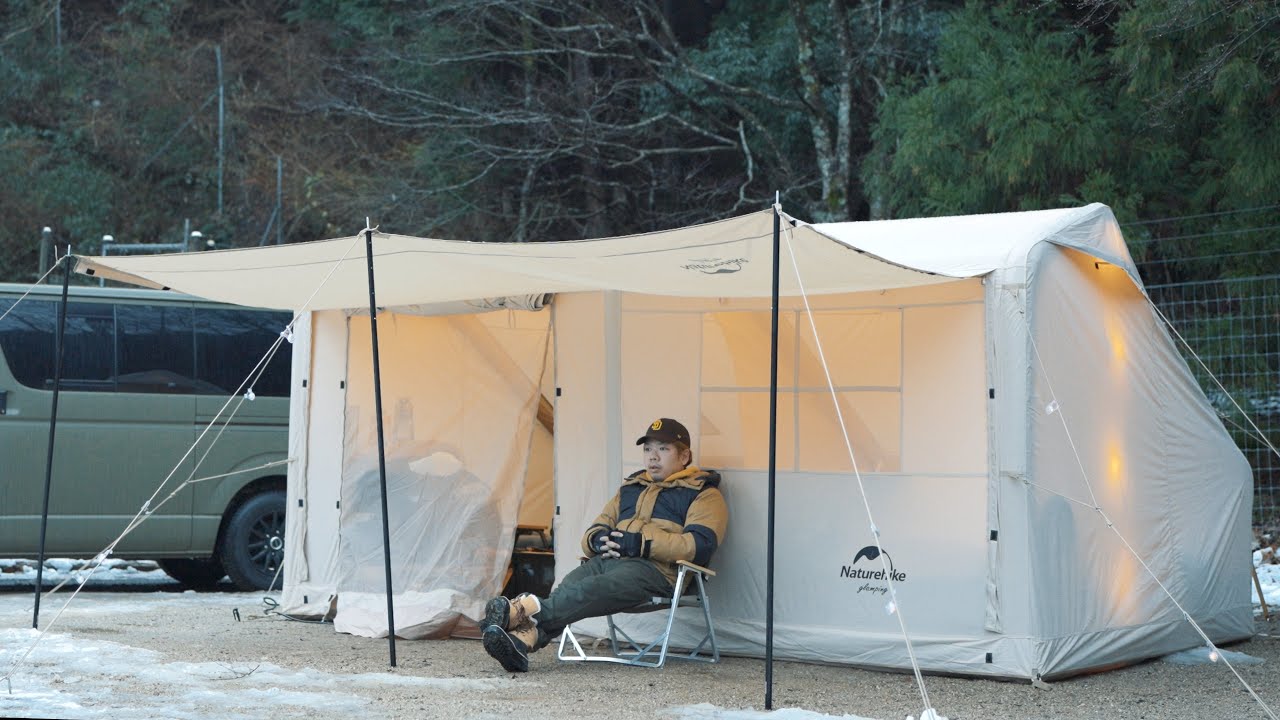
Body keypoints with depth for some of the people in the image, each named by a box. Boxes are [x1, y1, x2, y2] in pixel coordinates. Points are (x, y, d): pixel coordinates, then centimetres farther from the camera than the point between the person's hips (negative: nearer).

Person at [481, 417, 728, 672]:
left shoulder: (703, 494, 12)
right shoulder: (630, 488, 32)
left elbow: (701, 545, -6)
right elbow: (593, 532, 30)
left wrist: (639, 542, -12)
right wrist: (599, 540, 3)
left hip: (653, 566, -5)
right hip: (607, 559, 6)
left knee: (595, 589, -36)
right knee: (568, 589, -29)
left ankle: (528, 609, -56)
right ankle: (525, 638, -52)